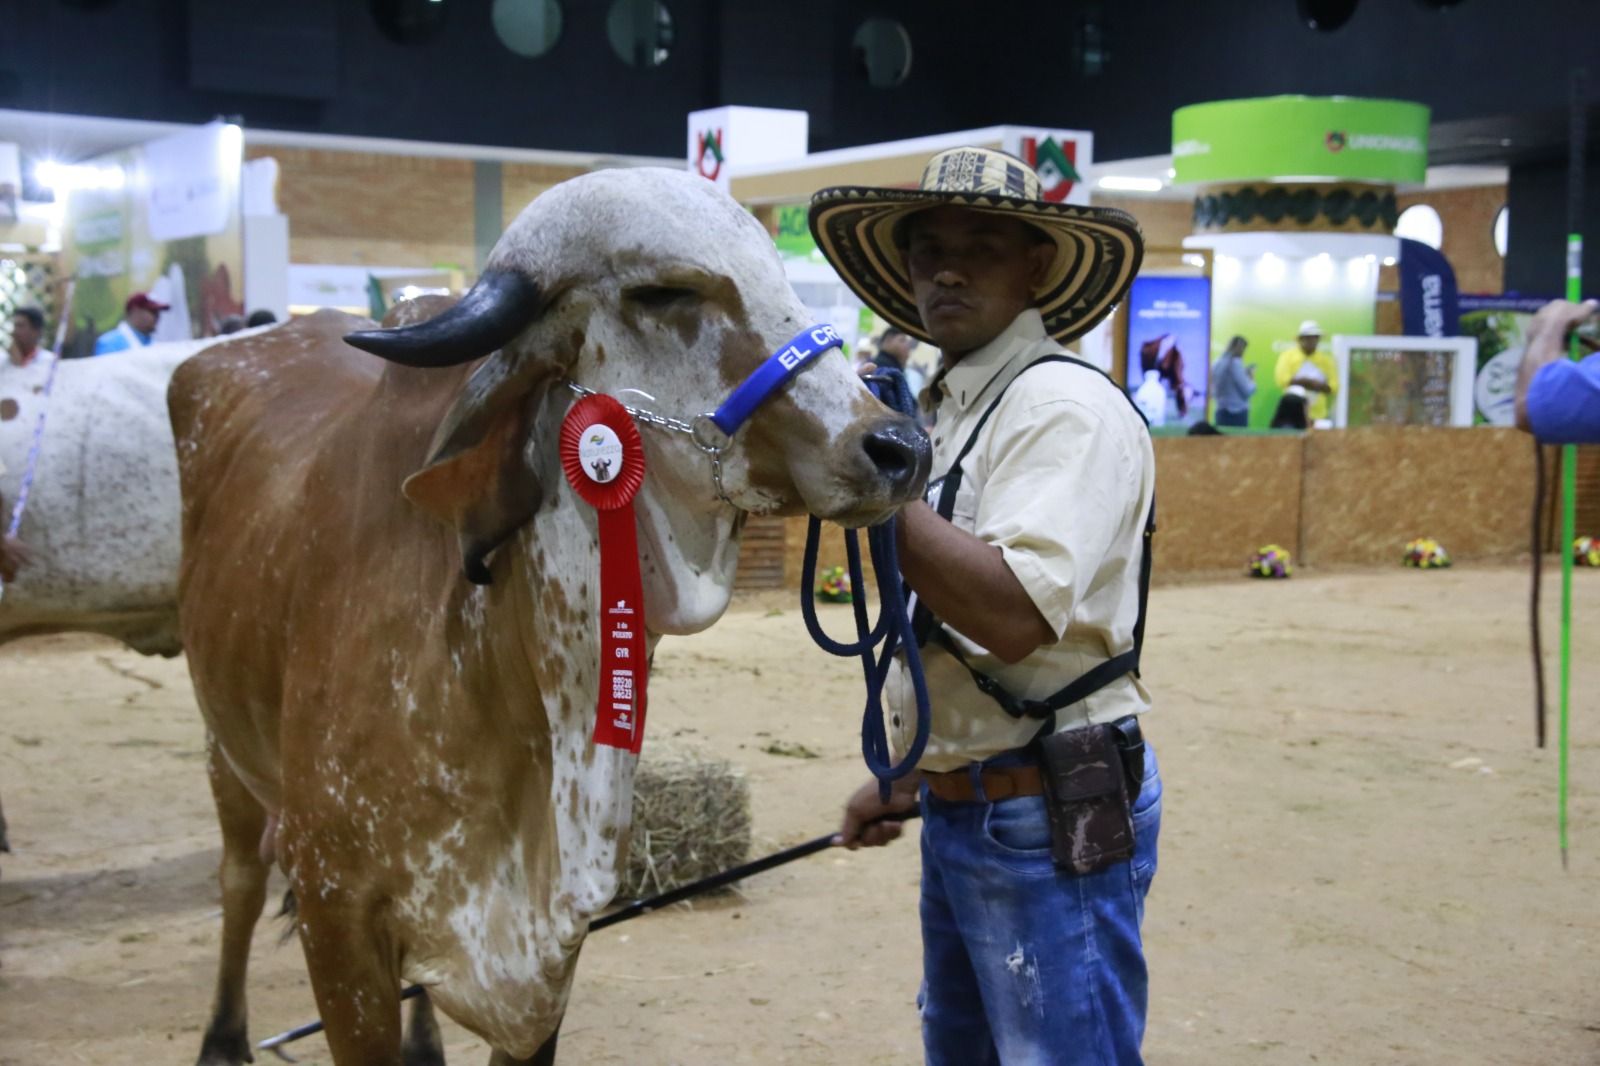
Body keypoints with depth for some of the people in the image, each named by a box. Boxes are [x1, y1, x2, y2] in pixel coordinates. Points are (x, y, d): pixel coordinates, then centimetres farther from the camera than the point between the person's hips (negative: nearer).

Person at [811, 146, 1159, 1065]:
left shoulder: (1065, 405, -16)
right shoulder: (953, 408, 13)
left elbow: (1015, 615, -31)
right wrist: (909, 778, 20)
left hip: (1049, 818, -10)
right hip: (961, 808, 10)